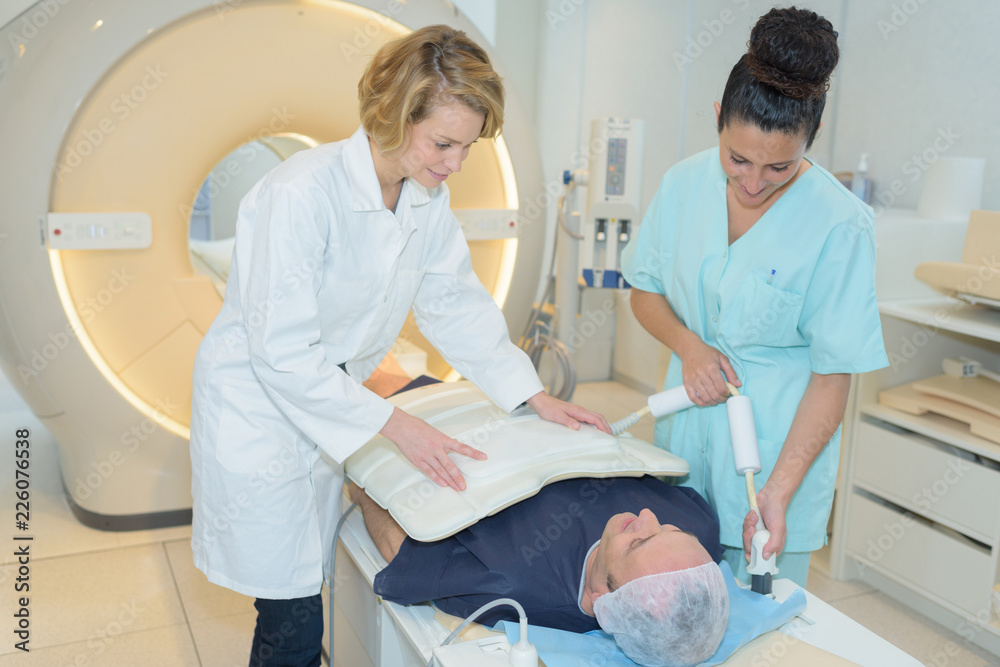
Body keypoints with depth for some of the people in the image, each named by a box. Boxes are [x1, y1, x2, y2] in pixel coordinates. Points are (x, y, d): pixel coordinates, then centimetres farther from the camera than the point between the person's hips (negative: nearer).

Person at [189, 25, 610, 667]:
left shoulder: (430, 198, -5)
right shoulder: (301, 194, -27)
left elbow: (457, 303, 5)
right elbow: (282, 352, -26)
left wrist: (537, 398, -2)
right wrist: (393, 423, -26)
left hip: (326, 409, 6)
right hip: (258, 410, -6)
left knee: (308, 594, 16)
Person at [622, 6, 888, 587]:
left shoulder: (840, 226, -18)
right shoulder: (684, 184, -4)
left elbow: (833, 375, -15)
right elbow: (645, 289, 8)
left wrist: (779, 491, -20)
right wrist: (689, 346, -12)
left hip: (780, 439, -4)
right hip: (689, 421, 4)